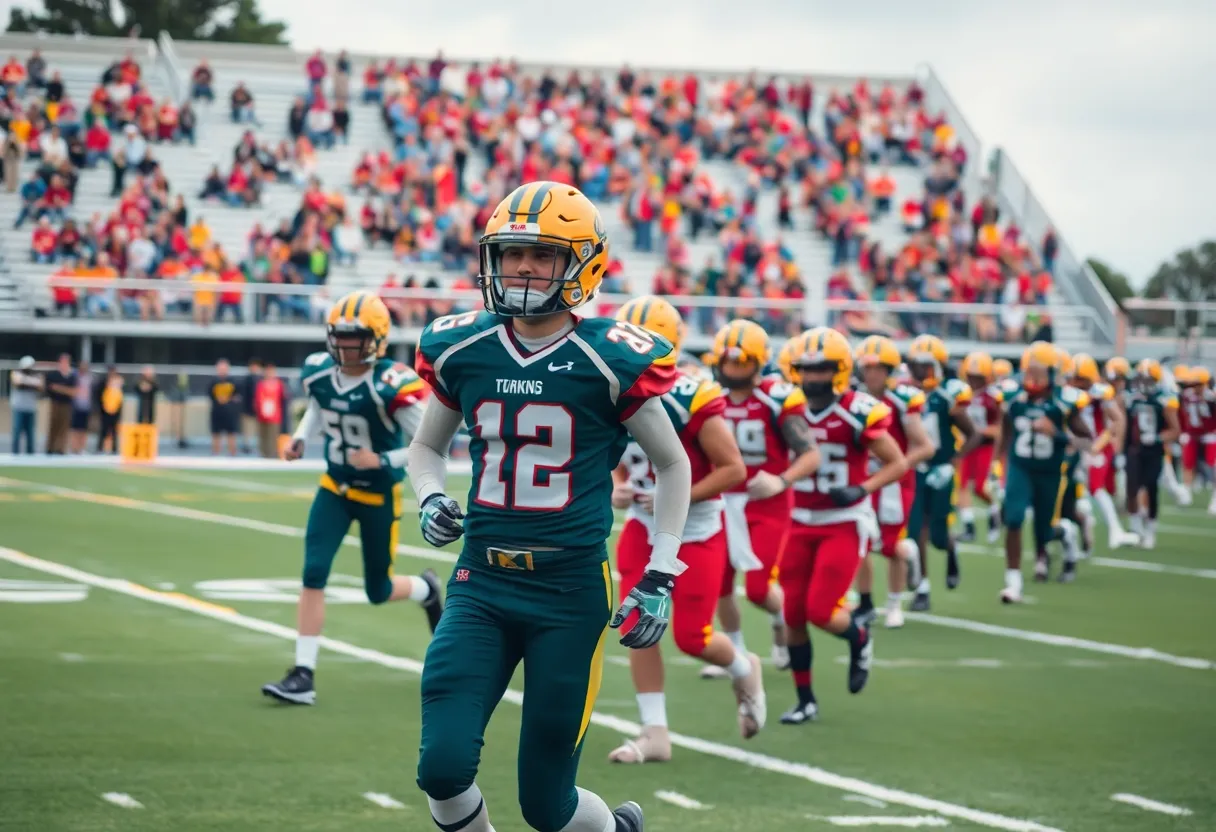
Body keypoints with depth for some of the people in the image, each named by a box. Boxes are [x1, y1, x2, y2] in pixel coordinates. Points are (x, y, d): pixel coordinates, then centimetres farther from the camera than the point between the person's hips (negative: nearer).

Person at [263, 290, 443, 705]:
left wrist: (382, 461, -31)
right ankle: (304, 674, -8)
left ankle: (426, 589, 45)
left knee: (378, 591, 9)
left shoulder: (391, 386, -28)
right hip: (335, 488, 4)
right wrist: (300, 438, 0)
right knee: (313, 575, -11)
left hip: (380, 495, -4)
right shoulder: (319, 374, -9)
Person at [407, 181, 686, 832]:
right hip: (482, 584, 3)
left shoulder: (610, 360, -8)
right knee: (444, 767, -14)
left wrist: (660, 579, 0)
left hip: (571, 590, -3)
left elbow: (672, 465, 5)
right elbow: (426, 446, 20)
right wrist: (429, 500, -2)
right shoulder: (462, 350, 2)